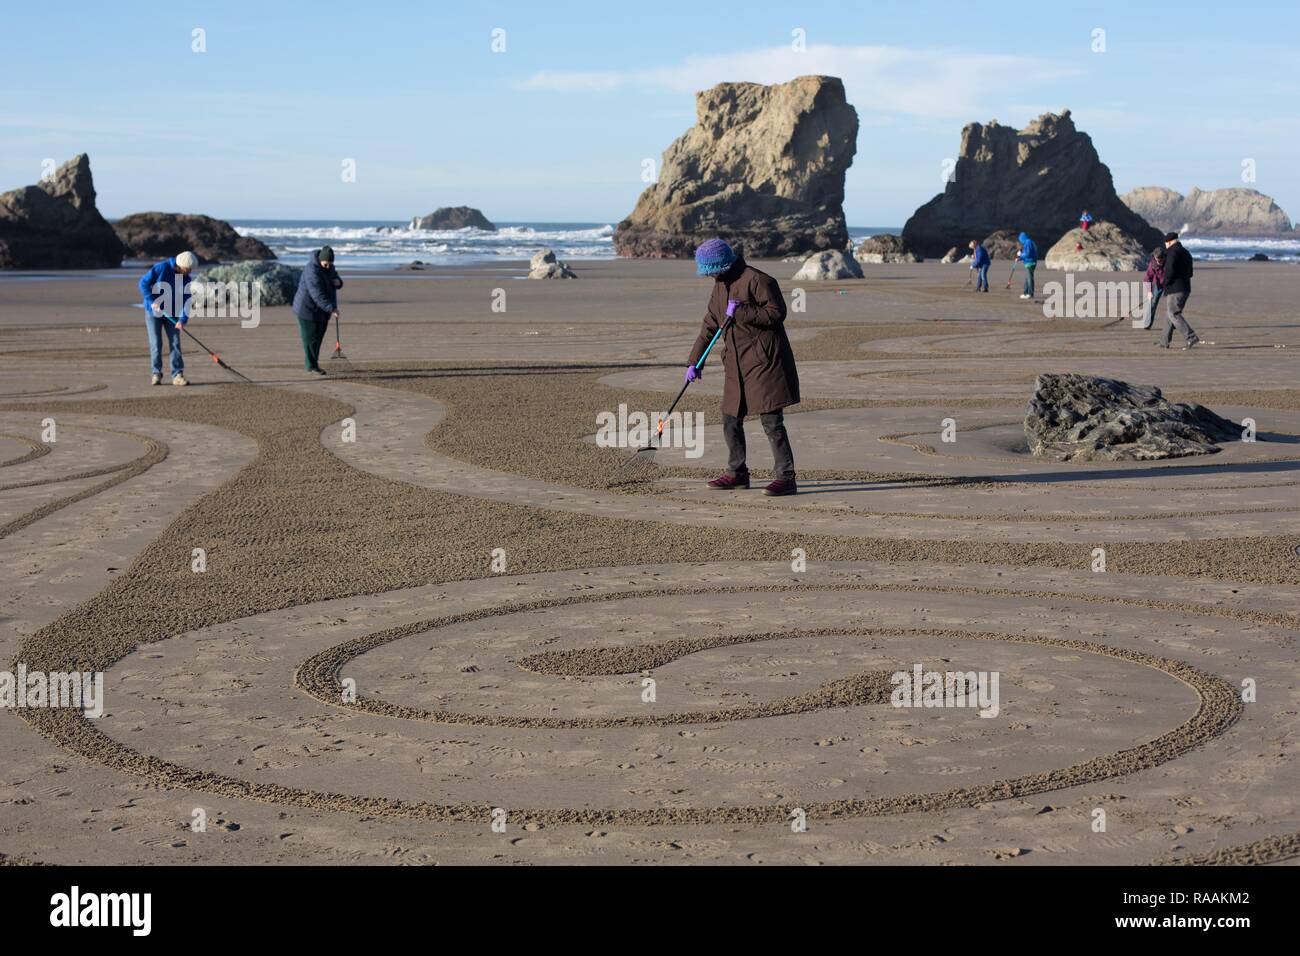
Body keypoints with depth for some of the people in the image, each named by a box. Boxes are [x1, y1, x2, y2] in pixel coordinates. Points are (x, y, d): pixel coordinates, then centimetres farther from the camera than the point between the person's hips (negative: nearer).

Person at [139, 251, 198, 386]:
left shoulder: (186, 280, -3)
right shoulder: (160, 268, -15)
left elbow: (185, 301, -9)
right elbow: (144, 283, -13)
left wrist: (182, 319, -24)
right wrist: (152, 301, -21)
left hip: (171, 314, 3)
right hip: (153, 312, -3)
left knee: (175, 343, -3)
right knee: (156, 344, -4)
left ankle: (177, 375, -2)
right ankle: (156, 374, 8)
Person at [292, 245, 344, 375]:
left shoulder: (329, 267, 1)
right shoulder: (312, 271, -27)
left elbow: (336, 282, 13)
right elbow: (318, 294, -34)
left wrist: (337, 282, -13)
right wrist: (331, 309, -40)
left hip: (321, 310, 8)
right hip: (308, 308, -8)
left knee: (318, 337, 14)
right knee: (311, 338, 0)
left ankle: (310, 364, 25)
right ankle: (311, 366, 9)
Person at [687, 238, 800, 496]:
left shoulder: (756, 280, -13)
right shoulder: (720, 286, 14)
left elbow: (777, 312, -18)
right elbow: (709, 326, 19)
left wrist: (740, 312, -20)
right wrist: (694, 362, 17)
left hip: (764, 361, -9)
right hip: (736, 364, 9)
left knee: (771, 420, -9)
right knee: (731, 419, 12)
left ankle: (786, 477, -5)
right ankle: (737, 473, 25)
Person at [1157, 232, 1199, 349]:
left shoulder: (1172, 252, -11)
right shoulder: (1186, 253, 19)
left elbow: (1169, 270, -21)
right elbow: (1190, 273, 23)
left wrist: (1165, 282, -6)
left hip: (1174, 289, -10)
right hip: (1185, 288, 10)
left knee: (1173, 314, -10)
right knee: (1169, 314, 17)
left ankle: (1191, 337, -21)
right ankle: (1165, 341, 21)